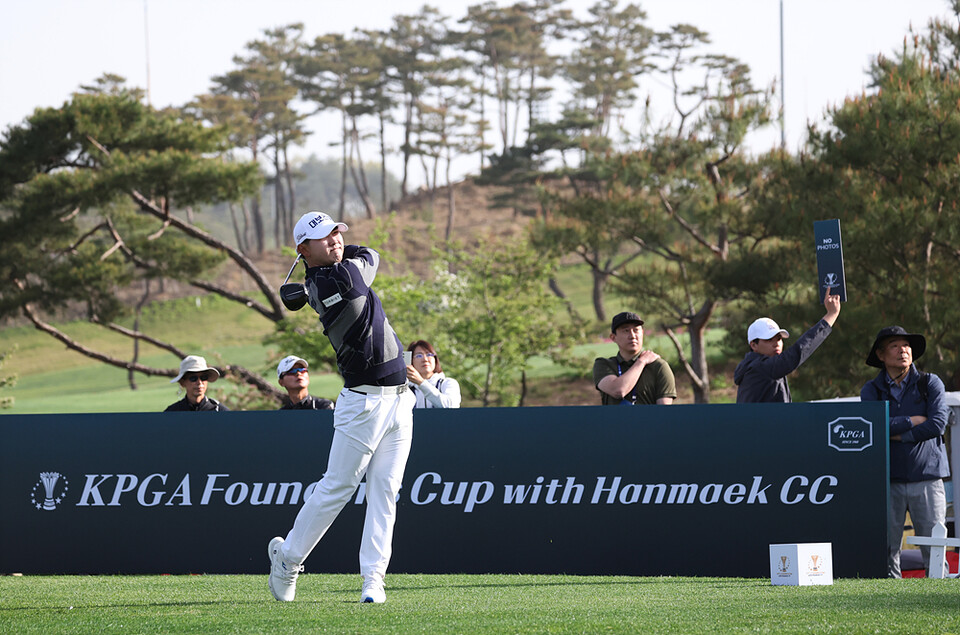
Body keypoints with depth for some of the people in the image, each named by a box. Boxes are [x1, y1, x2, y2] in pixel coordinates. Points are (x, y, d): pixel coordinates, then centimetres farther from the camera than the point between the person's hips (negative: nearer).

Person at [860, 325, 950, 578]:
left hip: (926, 477, -1)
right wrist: (912, 421, -8)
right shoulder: (871, 390, 8)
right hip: (887, 479, 1)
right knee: (887, 550, 0)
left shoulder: (930, 384, 6)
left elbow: (937, 424, -7)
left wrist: (898, 435, -7)